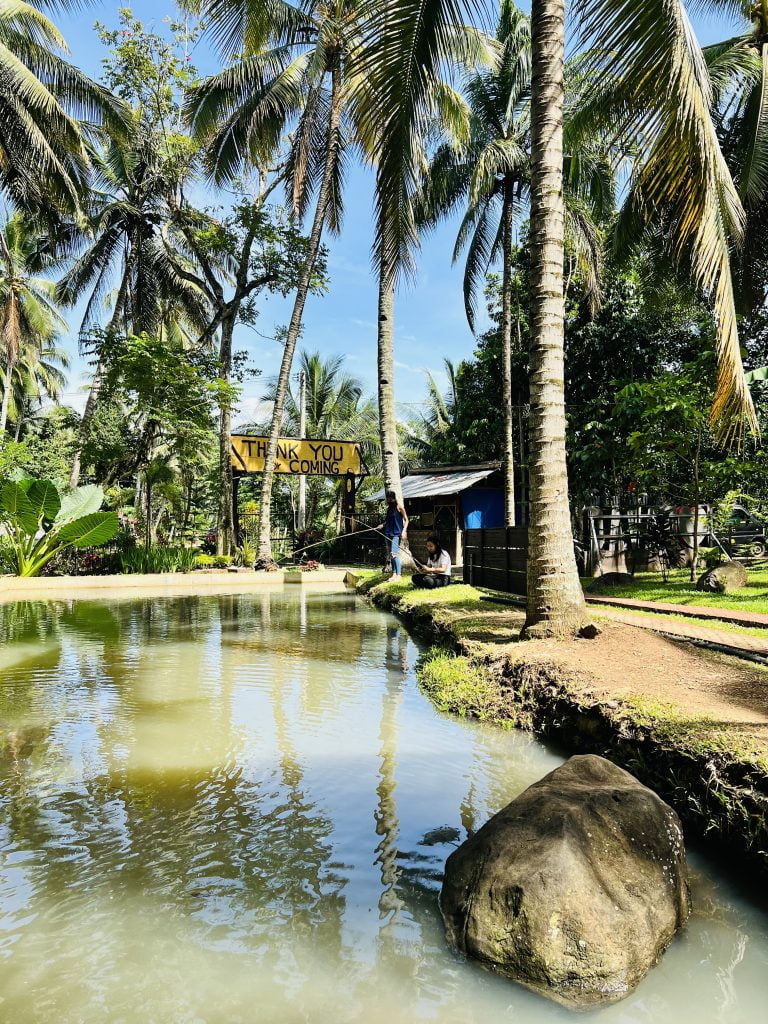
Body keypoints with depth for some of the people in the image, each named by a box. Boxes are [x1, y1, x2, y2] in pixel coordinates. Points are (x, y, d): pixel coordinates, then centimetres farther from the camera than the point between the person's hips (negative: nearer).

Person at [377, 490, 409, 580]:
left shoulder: (399, 507, -5)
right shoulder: (388, 508, 13)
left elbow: (406, 520, -4)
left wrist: (404, 531, -14)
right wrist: (382, 525, 6)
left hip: (397, 533, -7)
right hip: (389, 533, 8)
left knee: (394, 554, -17)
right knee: (391, 555, 8)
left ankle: (399, 575, -15)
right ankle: (394, 574, 14)